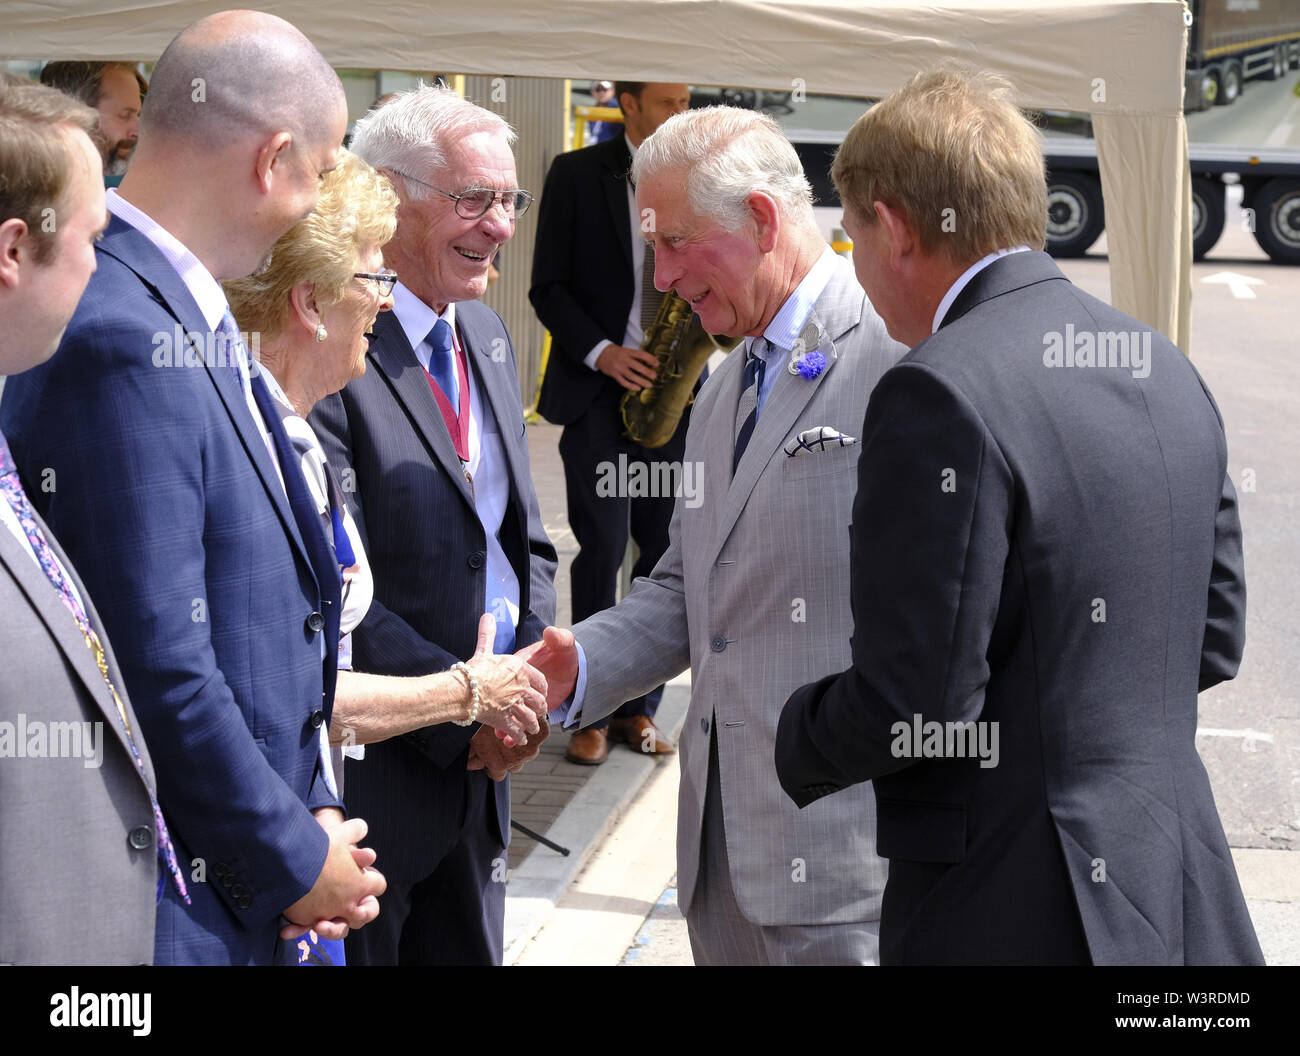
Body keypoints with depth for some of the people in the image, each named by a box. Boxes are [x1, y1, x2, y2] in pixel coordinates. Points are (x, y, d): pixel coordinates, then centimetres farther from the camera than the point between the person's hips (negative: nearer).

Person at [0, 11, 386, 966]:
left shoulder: (191, 322, 8)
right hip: (178, 916, -9)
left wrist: (311, 820, 5)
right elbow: (161, 667, -23)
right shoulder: (125, 338, -22)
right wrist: (295, 859, -11)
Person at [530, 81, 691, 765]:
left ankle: (637, 707, 14)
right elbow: (548, 286, -1)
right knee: (602, 548, -7)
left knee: (664, 553, 3)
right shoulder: (576, 175, 1)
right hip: (597, 389, -3)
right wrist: (601, 351, -15)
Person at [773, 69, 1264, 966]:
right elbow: (1216, 637, 12)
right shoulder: (1166, 369, 6)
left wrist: (790, 742, -1)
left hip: (1015, 912, -8)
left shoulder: (943, 395, -20)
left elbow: (913, 704, -20)